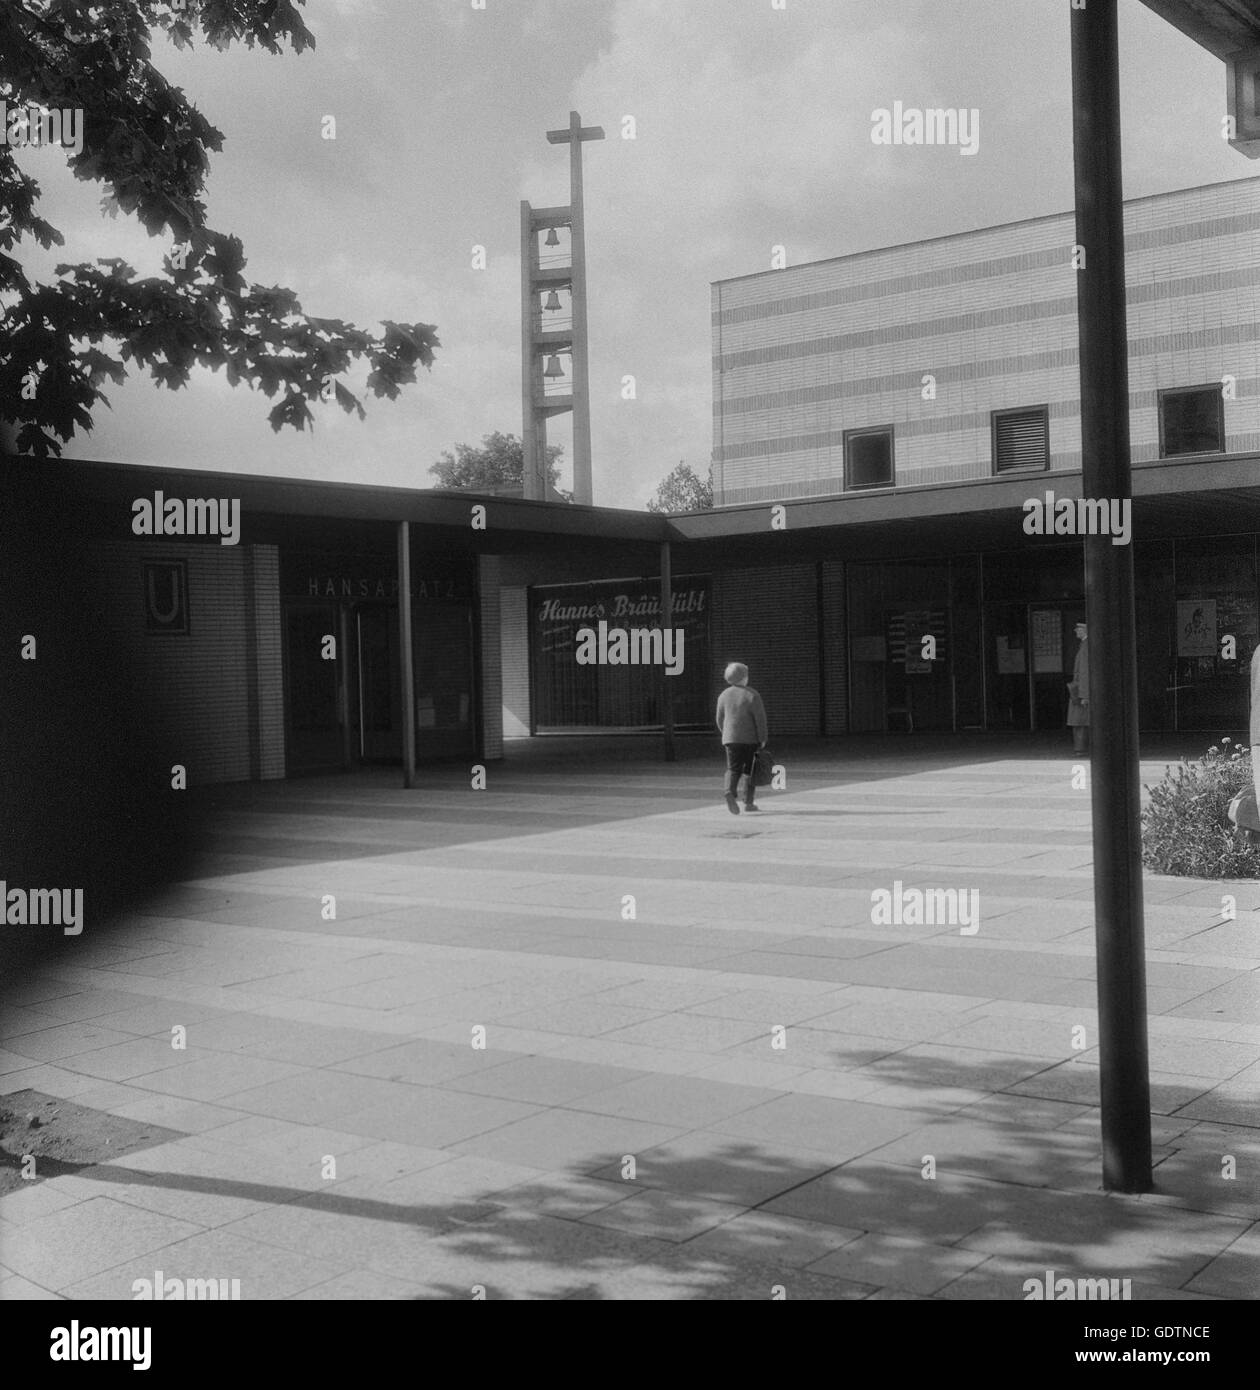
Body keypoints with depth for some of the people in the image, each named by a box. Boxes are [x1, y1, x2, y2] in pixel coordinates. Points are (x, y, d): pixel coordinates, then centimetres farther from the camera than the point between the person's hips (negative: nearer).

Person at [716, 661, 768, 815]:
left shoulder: (724, 695, 4)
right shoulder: (752, 695, -9)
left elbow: (720, 720, 10)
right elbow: (760, 719, -10)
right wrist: (763, 738, -2)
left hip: (730, 738, 3)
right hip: (750, 739, -3)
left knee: (733, 769, 3)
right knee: (751, 770, 10)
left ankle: (729, 791, -24)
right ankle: (749, 802, 12)